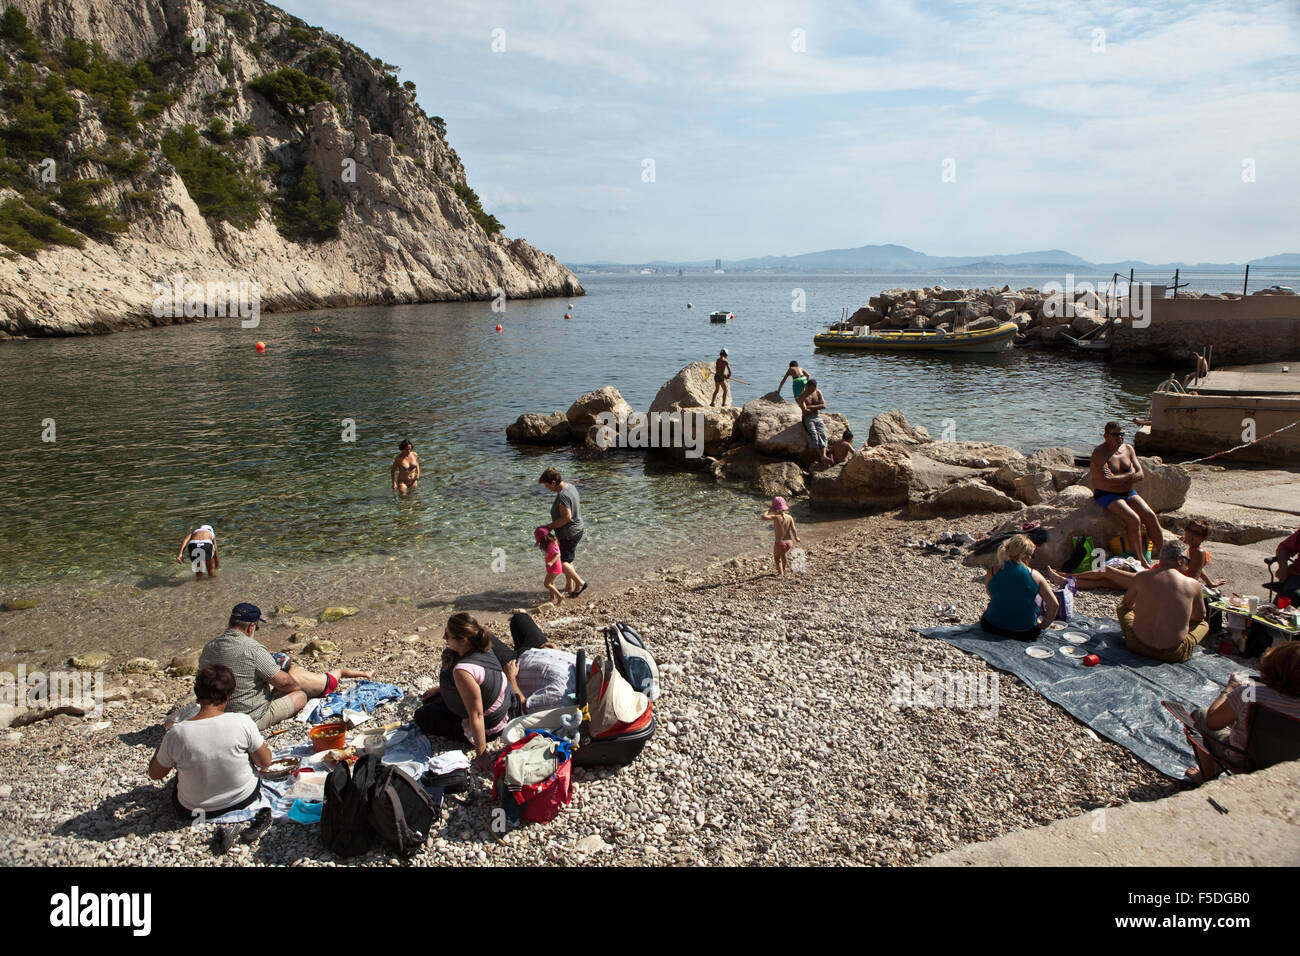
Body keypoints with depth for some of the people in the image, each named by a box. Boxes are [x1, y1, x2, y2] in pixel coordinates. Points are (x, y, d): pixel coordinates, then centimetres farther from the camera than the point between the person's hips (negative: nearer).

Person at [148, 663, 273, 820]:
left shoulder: (176, 734, -23)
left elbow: (155, 774, -4)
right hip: (244, 799, -1)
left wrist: (162, 744, 12)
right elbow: (265, 762, -10)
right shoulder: (242, 722, -24)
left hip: (193, 811, 1)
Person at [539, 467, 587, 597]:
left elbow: (566, 517, -30)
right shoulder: (570, 487, 5)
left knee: (562, 562, -1)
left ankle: (580, 583, 7)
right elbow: (578, 507, 14)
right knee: (567, 559, 19)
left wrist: (550, 526, -18)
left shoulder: (562, 496, -27)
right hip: (576, 529, 10)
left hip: (568, 533, -10)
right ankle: (569, 587, 29)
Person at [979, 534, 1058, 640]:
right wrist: (1042, 626, 1)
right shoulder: (1034, 575, -11)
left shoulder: (992, 572, -10)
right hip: (1026, 632, -2)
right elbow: (1054, 604, -10)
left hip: (993, 627, 2)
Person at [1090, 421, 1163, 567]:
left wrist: (1118, 479, -18)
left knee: (1150, 515, -12)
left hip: (1128, 493, 7)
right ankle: (1142, 561, -18)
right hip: (1106, 495, -7)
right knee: (1134, 519, -24)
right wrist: (1129, 475, -11)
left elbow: (1140, 474, -1)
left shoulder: (1128, 449, 8)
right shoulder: (1099, 453, -14)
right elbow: (1107, 481, -25)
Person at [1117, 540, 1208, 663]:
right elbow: (1199, 617, 12)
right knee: (1204, 624, 28)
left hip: (1138, 647, 1)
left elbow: (1126, 603, 16)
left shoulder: (1141, 578, -3)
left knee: (1123, 609, 28)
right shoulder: (1192, 584, -6)